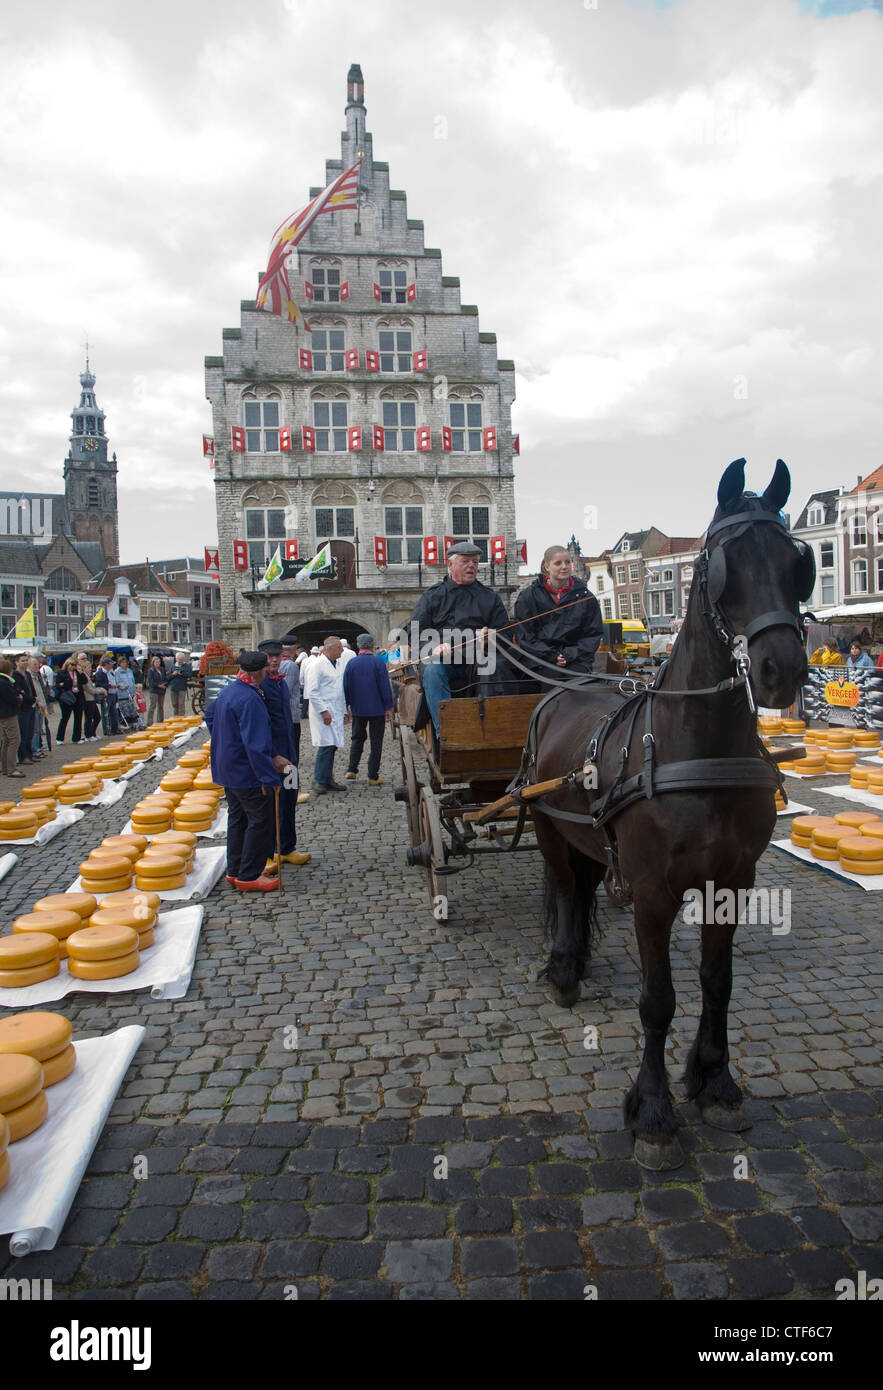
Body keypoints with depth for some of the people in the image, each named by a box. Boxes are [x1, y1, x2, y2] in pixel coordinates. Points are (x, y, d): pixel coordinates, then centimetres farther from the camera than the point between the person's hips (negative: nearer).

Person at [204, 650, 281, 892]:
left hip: (227, 770, 10)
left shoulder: (227, 692, 6)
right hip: (247, 773, -10)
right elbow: (256, 744, -27)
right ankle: (249, 876, 4)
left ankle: (235, 871, 27)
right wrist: (269, 778, -24)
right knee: (261, 822, -1)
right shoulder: (250, 700, -24)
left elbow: (209, 716, 25)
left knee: (237, 818, 19)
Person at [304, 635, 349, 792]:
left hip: (336, 712, 7)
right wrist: (323, 711, -17)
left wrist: (344, 712, 19)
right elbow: (312, 692, -13)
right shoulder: (317, 665, -9)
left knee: (332, 746, 8)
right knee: (326, 745, -11)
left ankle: (328, 780, 14)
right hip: (323, 711, -7)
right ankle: (319, 779, 1)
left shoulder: (338, 665, 16)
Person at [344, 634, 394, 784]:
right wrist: (388, 707, -3)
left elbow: (346, 687, 4)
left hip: (358, 709, 3)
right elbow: (385, 687, -11)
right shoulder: (378, 663, -10)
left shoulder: (351, 664, -2)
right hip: (377, 709, -3)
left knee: (357, 738, 19)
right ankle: (373, 777, 6)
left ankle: (351, 770, 15)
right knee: (376, 742, 4)